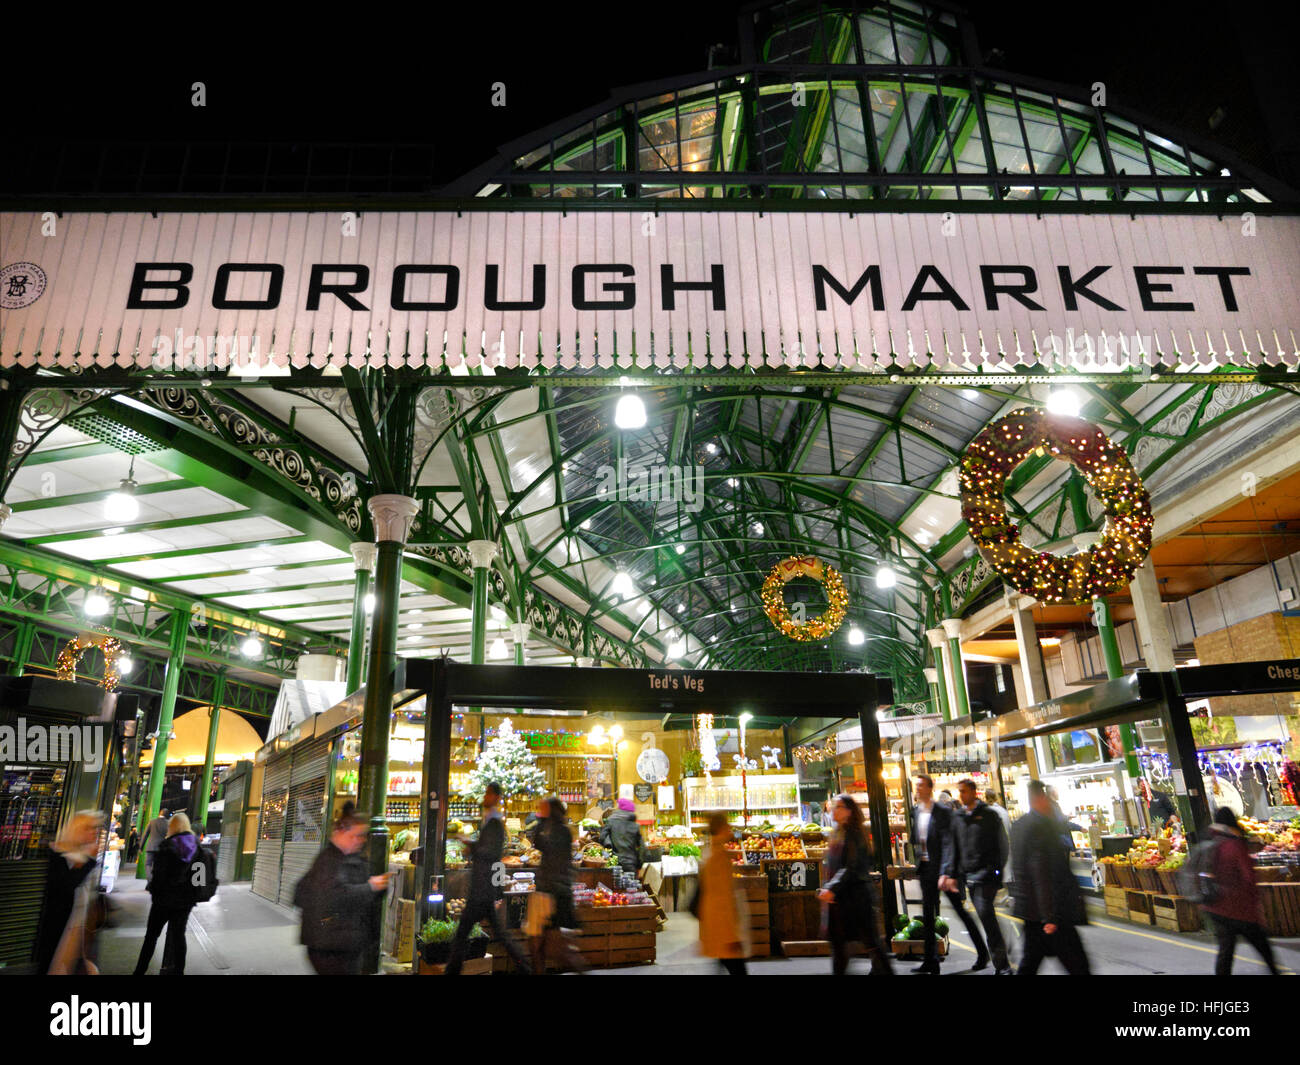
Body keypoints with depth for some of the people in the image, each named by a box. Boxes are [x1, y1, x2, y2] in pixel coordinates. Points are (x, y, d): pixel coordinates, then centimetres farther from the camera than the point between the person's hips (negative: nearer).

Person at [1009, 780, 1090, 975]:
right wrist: (1050, 916, -21)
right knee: (1077, 965, -1)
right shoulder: (1042, 826, -17)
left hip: (1027, 906, 9)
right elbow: (1042, 873, -22)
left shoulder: (1018, 826, 13)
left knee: (1031, 960, 15)